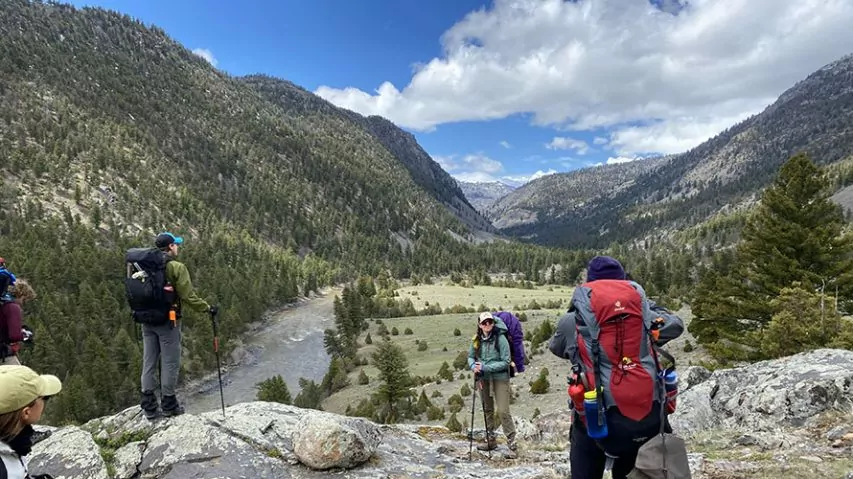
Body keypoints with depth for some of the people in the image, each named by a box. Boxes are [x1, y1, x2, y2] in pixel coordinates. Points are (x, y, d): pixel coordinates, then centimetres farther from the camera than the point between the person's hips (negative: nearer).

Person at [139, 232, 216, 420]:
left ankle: (149, 406, 17)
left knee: (149, 362, 12)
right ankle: (169, 405, 14)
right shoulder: (176, 267, -13)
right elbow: (188, 296, -15)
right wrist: (207, 308, -5)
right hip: (167, 321, -6)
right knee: (170, 363, 5)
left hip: (147, 321, 6)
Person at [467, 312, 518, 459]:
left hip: (500, 377, -5)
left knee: (503, 411, -10)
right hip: (483, 378, 6)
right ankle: (490, 440, 32)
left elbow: (505, 362, -17)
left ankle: (512, 444, 1)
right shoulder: (477, 340, -1)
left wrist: (485, 367, -22)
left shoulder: (500, 339, -16)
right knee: (487, 410, 17)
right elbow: (470, 356, 10)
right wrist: (473, 366, -12)